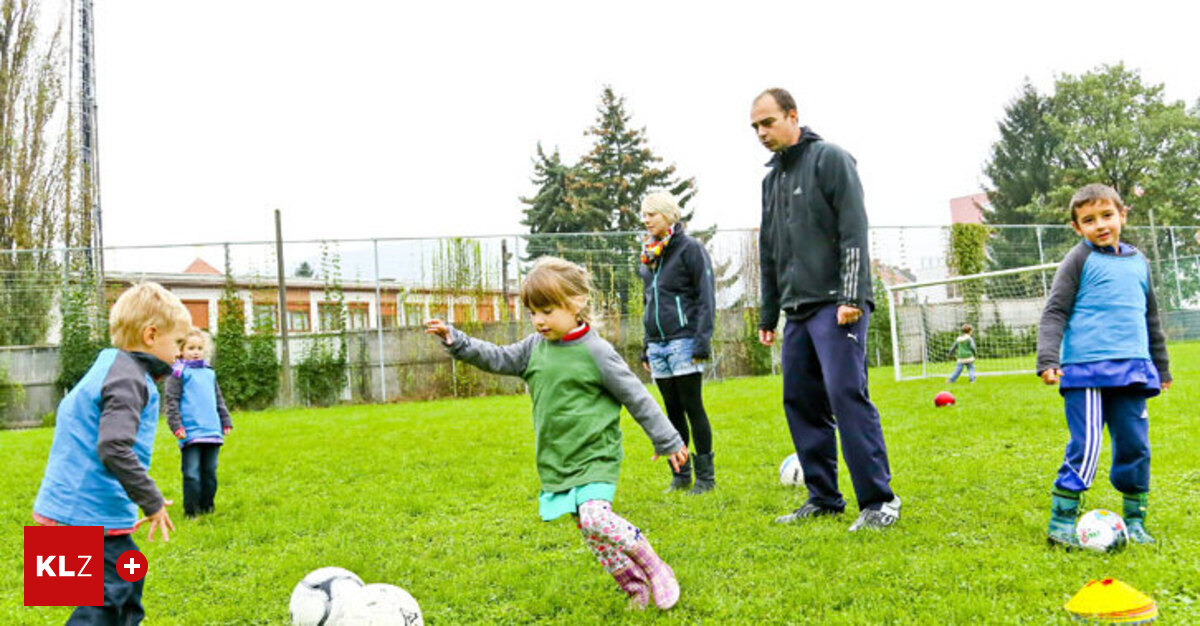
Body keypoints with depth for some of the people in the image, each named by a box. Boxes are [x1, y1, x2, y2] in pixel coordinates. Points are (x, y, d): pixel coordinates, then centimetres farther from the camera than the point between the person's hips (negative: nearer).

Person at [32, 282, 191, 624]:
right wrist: (152, 502, -20)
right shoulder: (127, 379, -17)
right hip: (92, 514, -11)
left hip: (73, 504, 11)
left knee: (127, 584, 22)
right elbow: (114, 448, -28)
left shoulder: (109, 367, 13)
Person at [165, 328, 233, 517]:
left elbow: (219, 400, 25)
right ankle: (191, 510, 3)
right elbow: (171, 401, -5)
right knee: (192, 473, -5)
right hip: (190, 433, -6)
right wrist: (176, 425, -13)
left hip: (212, 431, 6)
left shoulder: (209, 373, 17)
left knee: (210, 472, 10)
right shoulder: (179, 372, -1)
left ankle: (207, 507, 20)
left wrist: (226, 422, 22)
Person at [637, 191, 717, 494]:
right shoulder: (649, 255, 16)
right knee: (673, 410, 9)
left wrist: (702, 341, -15)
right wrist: (646, 348, 19)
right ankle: (680, 475, 16)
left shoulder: (690, 248, -4)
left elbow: (705, 298, -8)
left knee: (692, 407, -3)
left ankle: (705, 476, 5)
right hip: (657, 344, 6)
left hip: (683, 340, -6)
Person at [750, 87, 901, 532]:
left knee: (847, 395, -13)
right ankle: (823, 498, 16)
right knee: (800, 402, 6)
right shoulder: (773, 178, 21)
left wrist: (852, 296, -19)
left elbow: (853, 231, -11)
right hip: (798, 311, 8)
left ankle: (878, 500, -7)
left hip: (836, 306, -8)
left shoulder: (830, 158, -1)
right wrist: (768, 315, 23)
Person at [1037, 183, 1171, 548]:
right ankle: (1060, 523, 0)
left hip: (1131, 371, 6)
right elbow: (1054, 313, -5)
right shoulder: (1079, 260, 0)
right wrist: (1048, 360, -17)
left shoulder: (1138, 262, 17)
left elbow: (1151, 318, 27)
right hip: (1086, 370, -6)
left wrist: (1161, 368, 29)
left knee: (1136, 447, 7)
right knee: (1086, 448, -9)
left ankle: (1135, 521, 20)